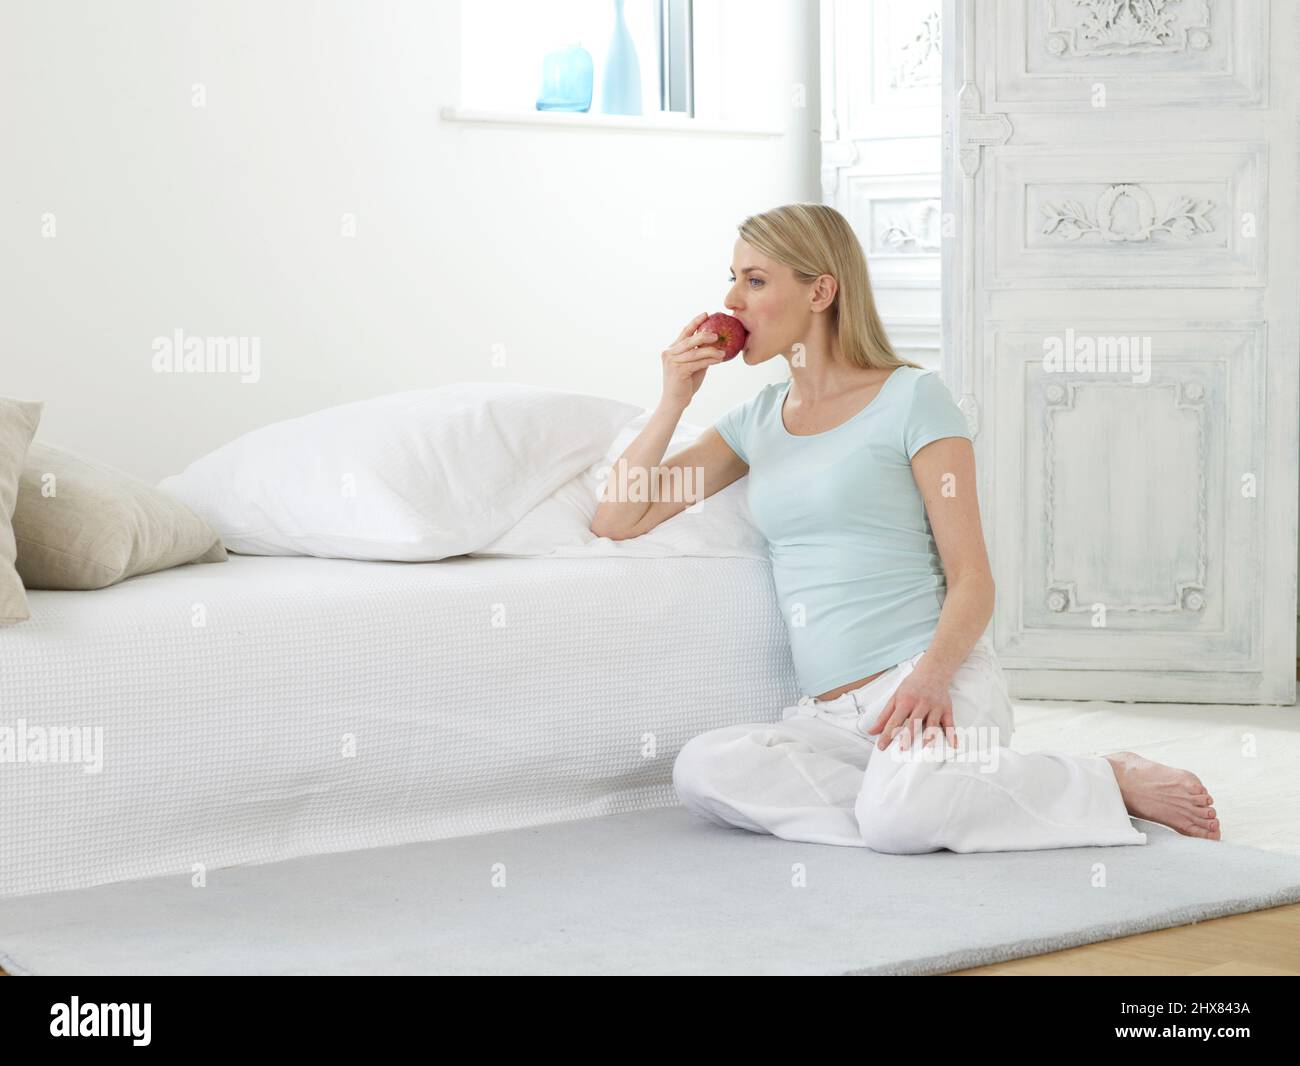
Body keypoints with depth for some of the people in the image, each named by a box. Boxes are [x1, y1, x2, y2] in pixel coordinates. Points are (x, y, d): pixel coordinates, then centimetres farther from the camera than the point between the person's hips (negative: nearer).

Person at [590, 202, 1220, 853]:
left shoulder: (910, 398, 1)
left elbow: (972, 580, -3)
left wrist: (930, 675, -23)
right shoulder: (756, 420, 18)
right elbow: (616, 521, 18)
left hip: (933, 682, -4)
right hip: (831, 715, 5)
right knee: (701, 770, -27)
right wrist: (673, 401, 7)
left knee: (898, 818, -37)